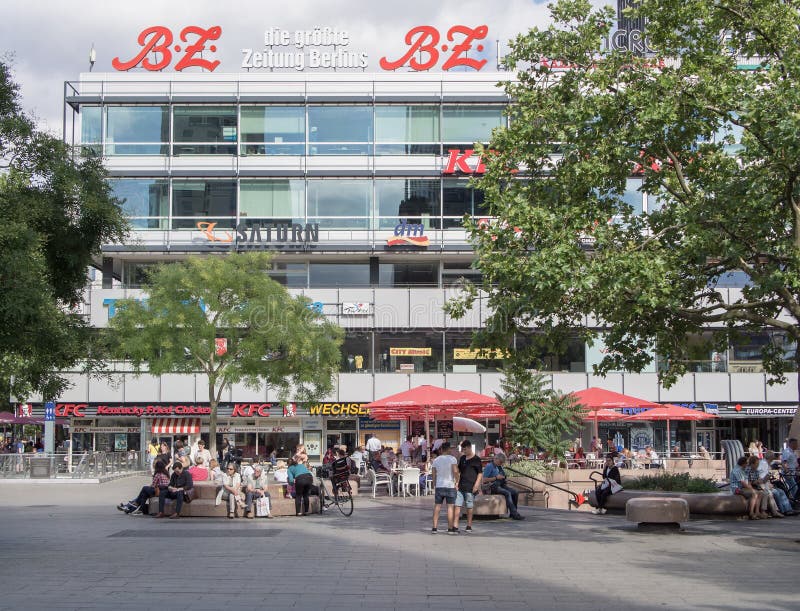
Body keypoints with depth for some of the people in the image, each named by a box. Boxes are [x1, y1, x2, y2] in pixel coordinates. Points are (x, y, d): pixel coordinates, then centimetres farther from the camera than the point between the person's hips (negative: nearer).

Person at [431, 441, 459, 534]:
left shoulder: (436, 460, 7)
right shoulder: (452, 458, -7)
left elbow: (433, 474, 7)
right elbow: (455, 471, -18)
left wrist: (434, 485, 16)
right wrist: (457, 481, -7)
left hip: (439, 486, 4)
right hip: (450, 486, -4)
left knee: (437, 506, 8)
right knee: (450, 507, 0)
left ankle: (435, 527, 6)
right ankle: (450, 528, 0)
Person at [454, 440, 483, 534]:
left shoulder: (476, 459, -5)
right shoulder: (462, 458, 12)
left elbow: (480, 473, -5)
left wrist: (476, 485, -13)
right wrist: (457, 483, 12)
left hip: (470, 487, -5)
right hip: (461, 486, 5)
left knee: (469, 507, 3)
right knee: (457, 505, -2)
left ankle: (469, 526, 13)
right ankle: (455, 526, -3)